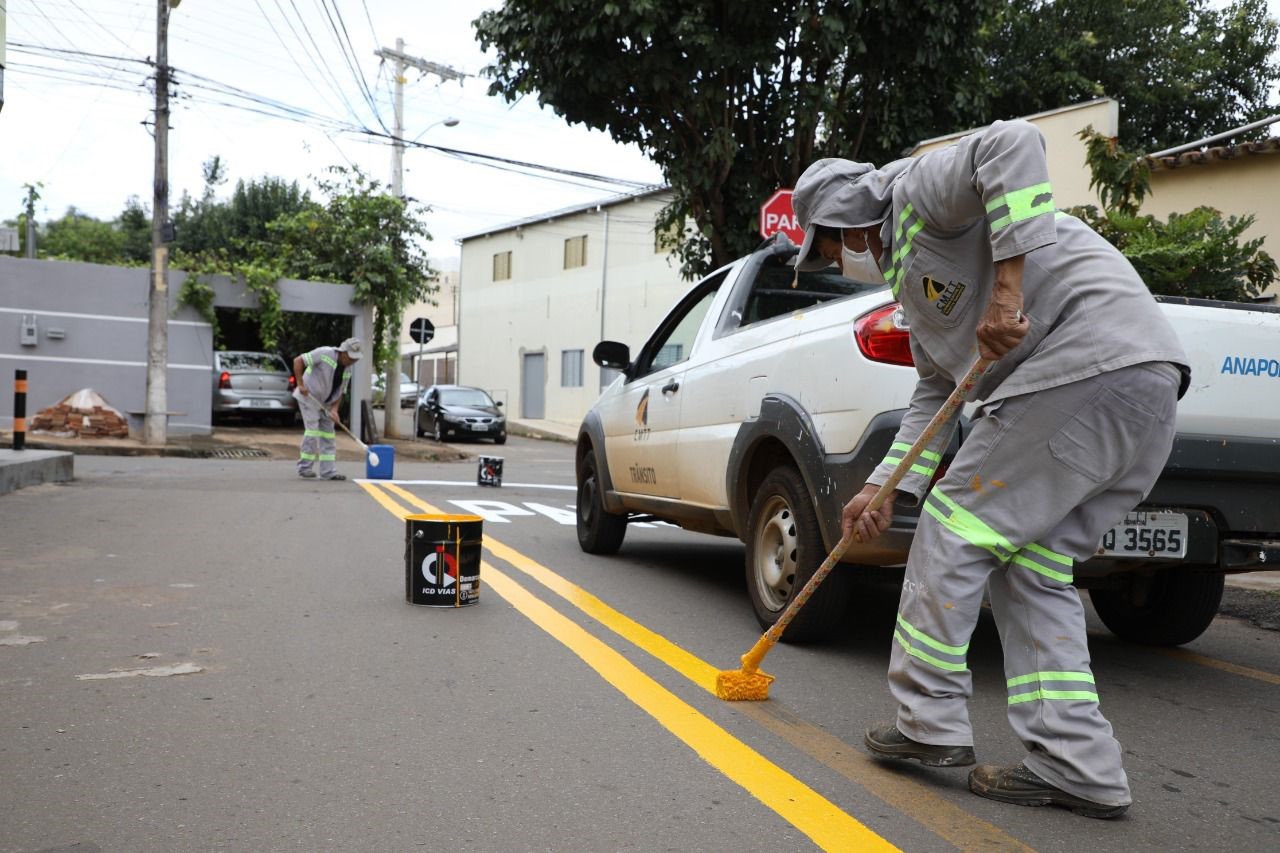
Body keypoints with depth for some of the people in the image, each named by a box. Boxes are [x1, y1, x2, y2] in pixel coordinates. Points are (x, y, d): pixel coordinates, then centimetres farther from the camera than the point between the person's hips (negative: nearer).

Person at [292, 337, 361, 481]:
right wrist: (301, 384, -22)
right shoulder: (324, 353, -18)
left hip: (325, 402, 7)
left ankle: (328, 471, 5)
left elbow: (340, 392, 7)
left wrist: (334, 410, -9)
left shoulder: (347, 370, 3)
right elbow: (298, 361, -18)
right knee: (312, 431, -11)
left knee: (328, 434, 3)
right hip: (308, 397, -7)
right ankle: (304, 467, 1)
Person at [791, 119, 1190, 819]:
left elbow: (1011, 143, -19)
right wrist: (883, 489, 19)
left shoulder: (918, 190, 2)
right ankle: (1078, 768, 10)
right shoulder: (911, 272, 29)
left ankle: (929, 720, 7)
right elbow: (935, 393, 27)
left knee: (953, 530, -3)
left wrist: (1006, 283, -22)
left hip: (1090, 359, -10)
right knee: (1030, 567, 10)